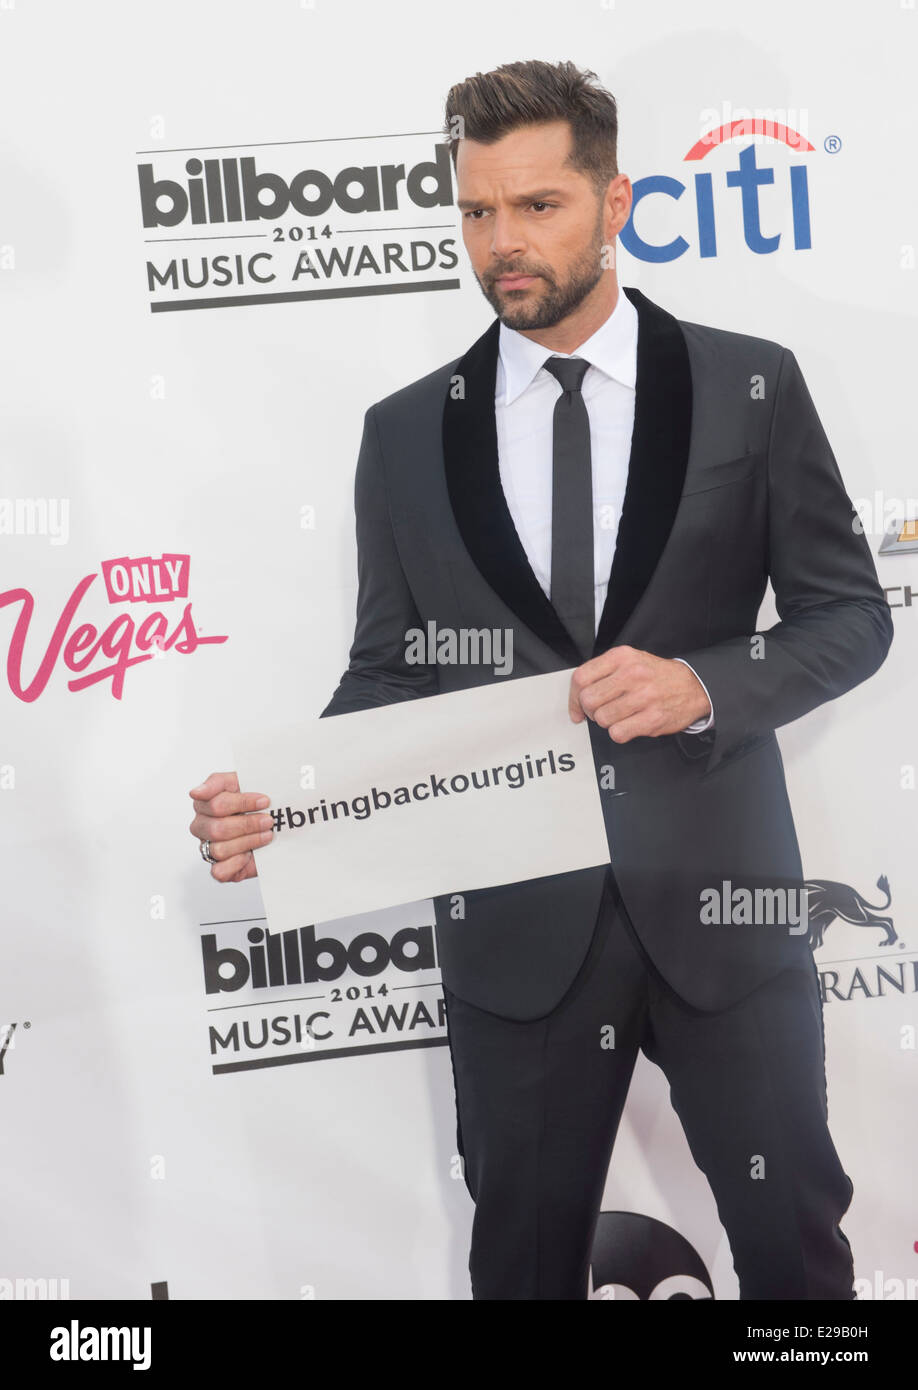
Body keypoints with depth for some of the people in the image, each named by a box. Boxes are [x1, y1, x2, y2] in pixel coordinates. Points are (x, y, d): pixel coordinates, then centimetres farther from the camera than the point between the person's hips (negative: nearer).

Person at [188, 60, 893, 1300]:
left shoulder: (752, 387, 0)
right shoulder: (406, 432, 4)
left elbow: (851, 614, 2)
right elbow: (388, 672, 5)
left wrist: (705, 684, -17)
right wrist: (283, 803, -13)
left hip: (718, 897, 0)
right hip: (514, 919, 1)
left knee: (795, 1236, 14)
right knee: (525, 1254, 16)